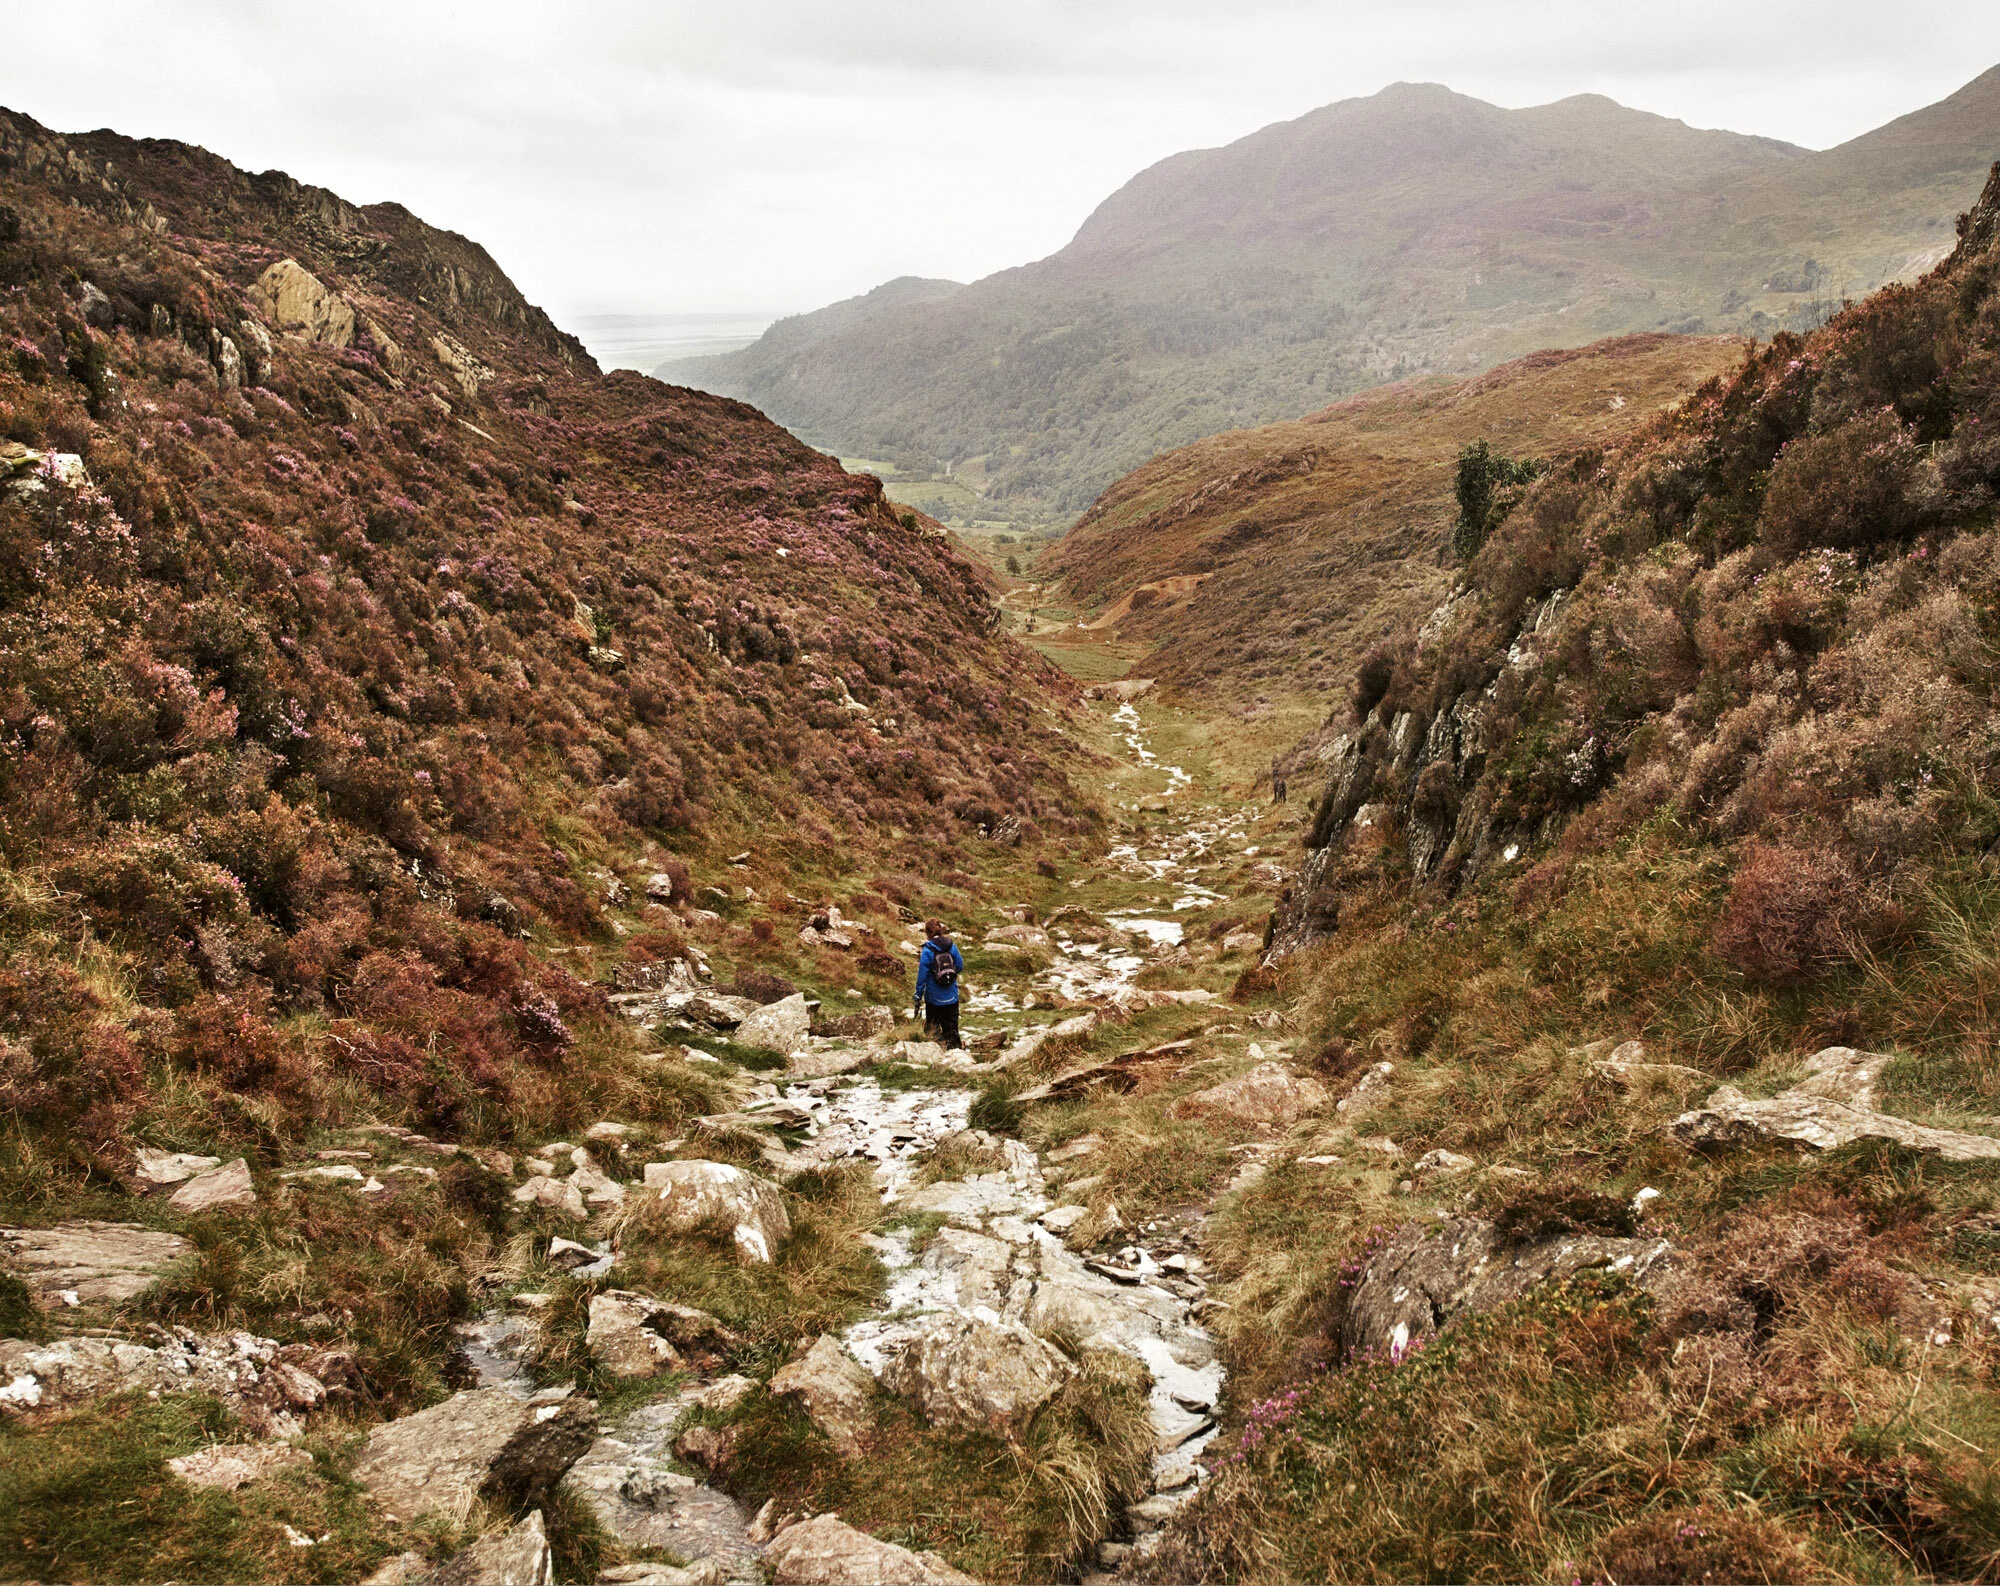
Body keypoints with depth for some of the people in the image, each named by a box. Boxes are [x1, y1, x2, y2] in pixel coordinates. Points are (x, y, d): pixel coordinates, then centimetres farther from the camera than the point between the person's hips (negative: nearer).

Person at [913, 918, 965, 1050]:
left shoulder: (927, 951, -15)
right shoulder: (952, 946, -5)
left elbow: (922, 976, -12)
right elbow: (960, 966, 6)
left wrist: (918, 998, -5)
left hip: (934, 998, -3)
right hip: (952, 997, 3)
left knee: (932, 1026, 10)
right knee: (951, 1026, 13)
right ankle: (955, 1047, 9)